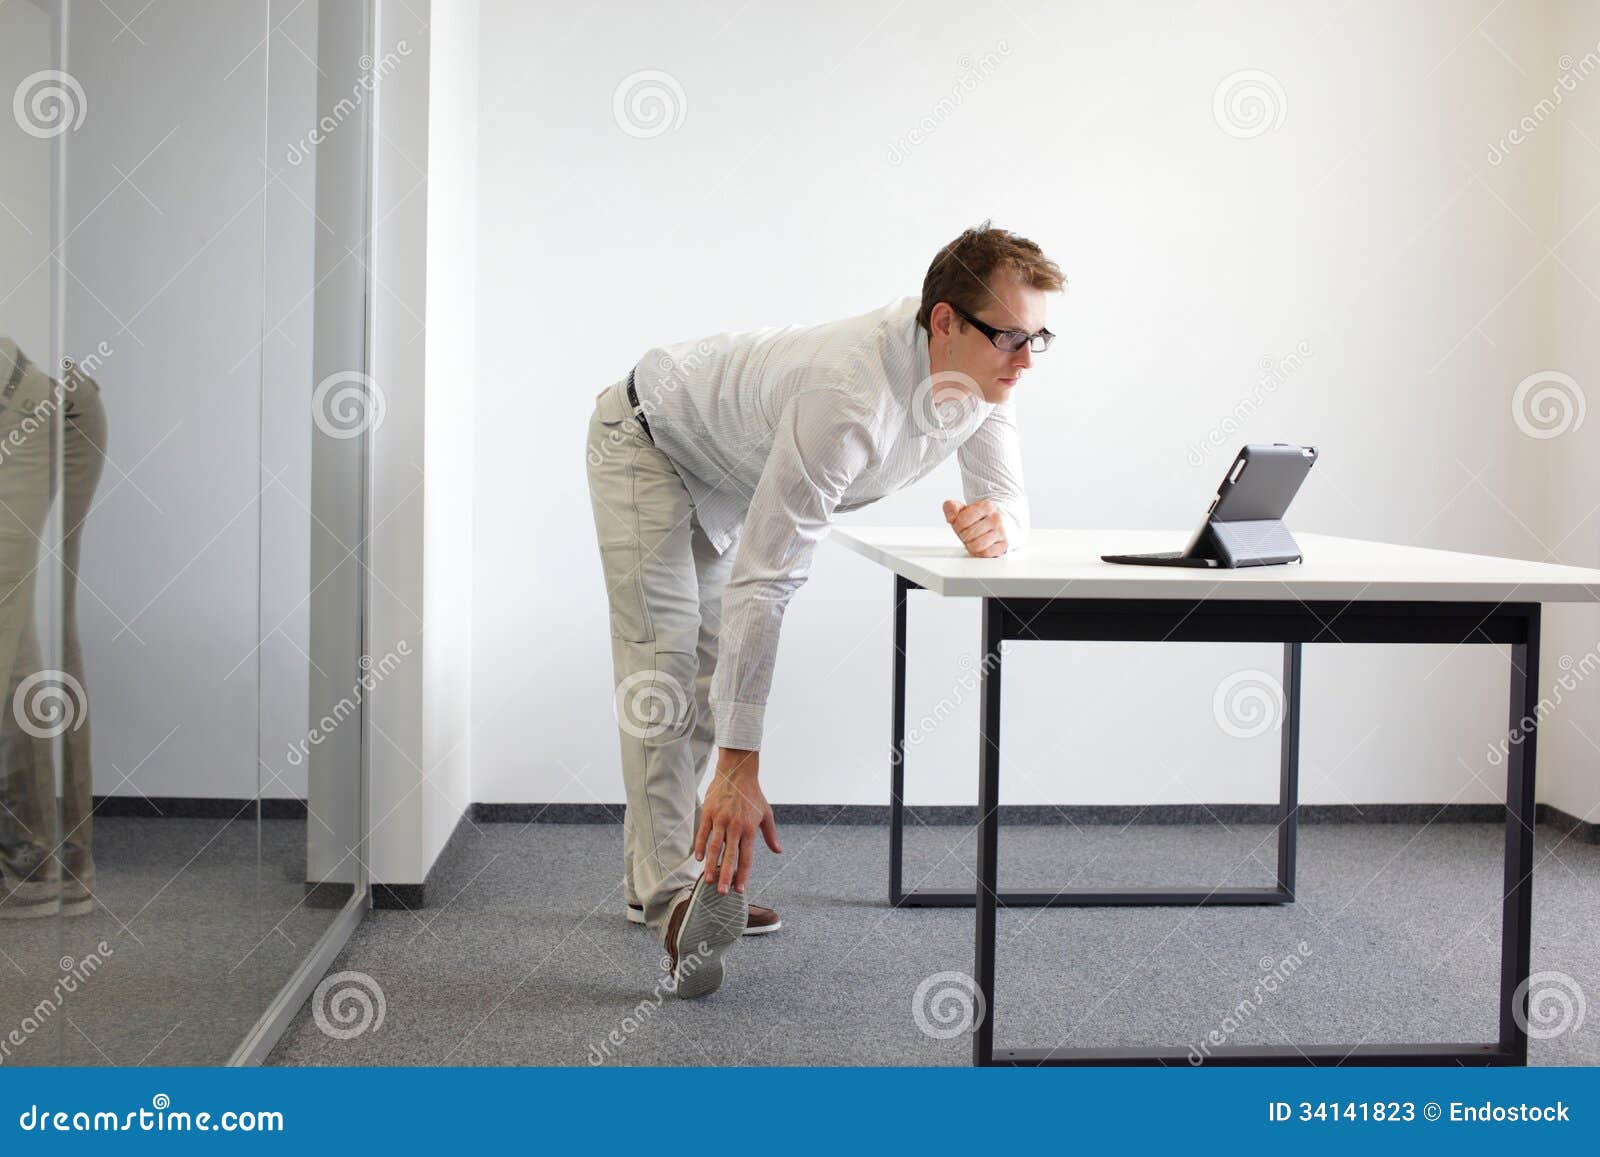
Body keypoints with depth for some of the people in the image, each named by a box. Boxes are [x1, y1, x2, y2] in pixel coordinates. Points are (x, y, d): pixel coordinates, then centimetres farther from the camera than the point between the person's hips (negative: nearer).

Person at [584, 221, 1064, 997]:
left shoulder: (980, 373, -23)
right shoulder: (851, 397, -46)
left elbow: (1008, 501, -13)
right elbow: (764, 580, -47)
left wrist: (996, 525, -42)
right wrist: (739, 766, -49)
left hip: (729, 474, 8)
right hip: (647, 438, -8)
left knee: (713, 666, 10)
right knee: (660, 660, -19)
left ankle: (656, 877, 19)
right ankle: (675, 894, -19)